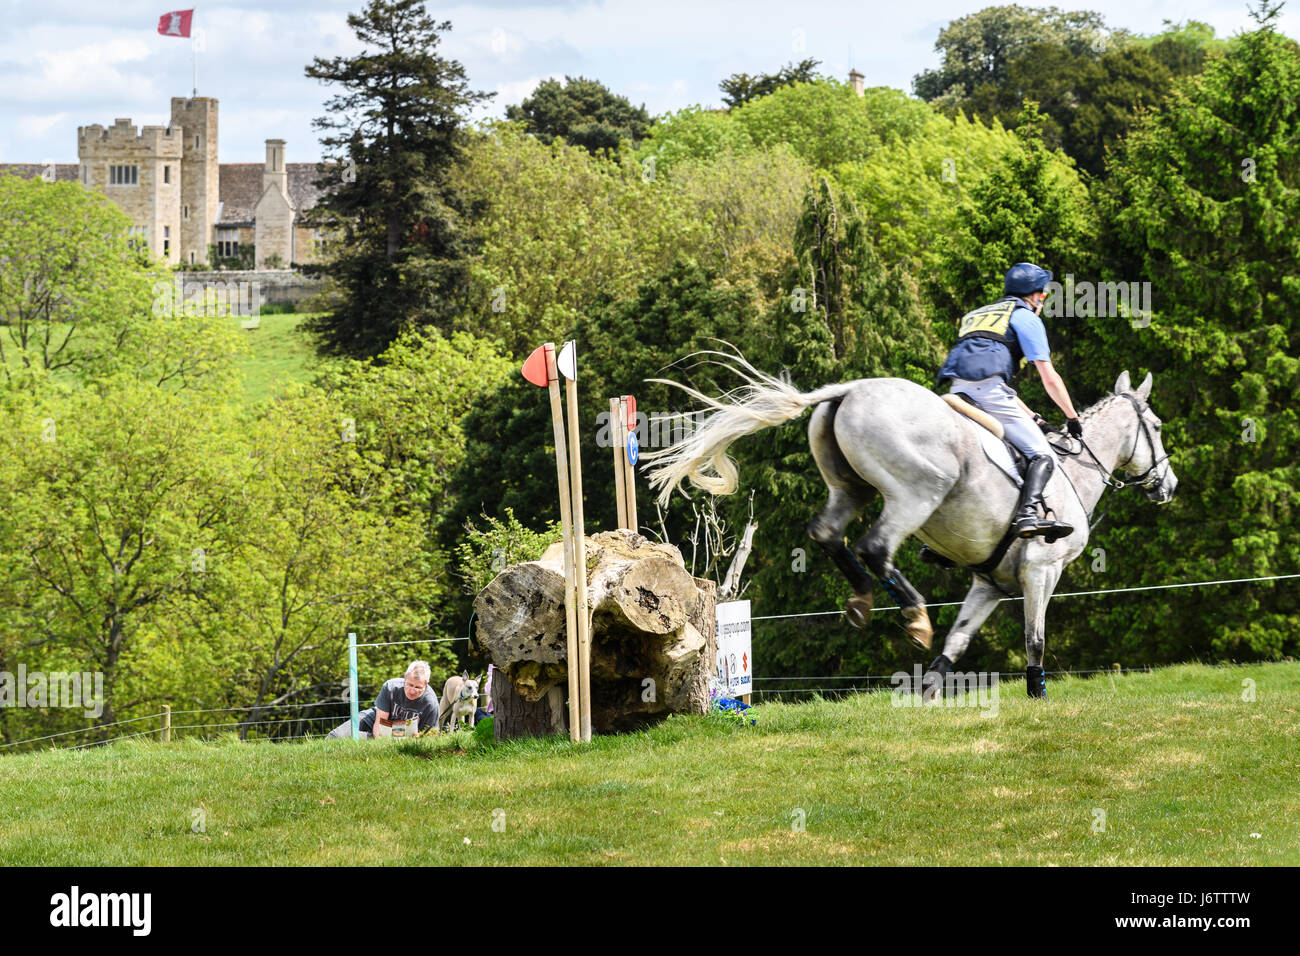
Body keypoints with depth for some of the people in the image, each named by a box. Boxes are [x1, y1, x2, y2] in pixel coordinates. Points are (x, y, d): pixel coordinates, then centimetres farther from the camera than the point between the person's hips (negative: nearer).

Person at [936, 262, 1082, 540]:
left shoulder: (979, 314, 36)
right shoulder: (1026, 317, 13)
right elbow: (1049, 379, 8)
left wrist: (1034, 418, 38)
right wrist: (1072, 417, 20)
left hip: (958, 392, 7)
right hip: (988, 389, -7)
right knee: (1042, 455, -8)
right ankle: (1028, 514, -32)